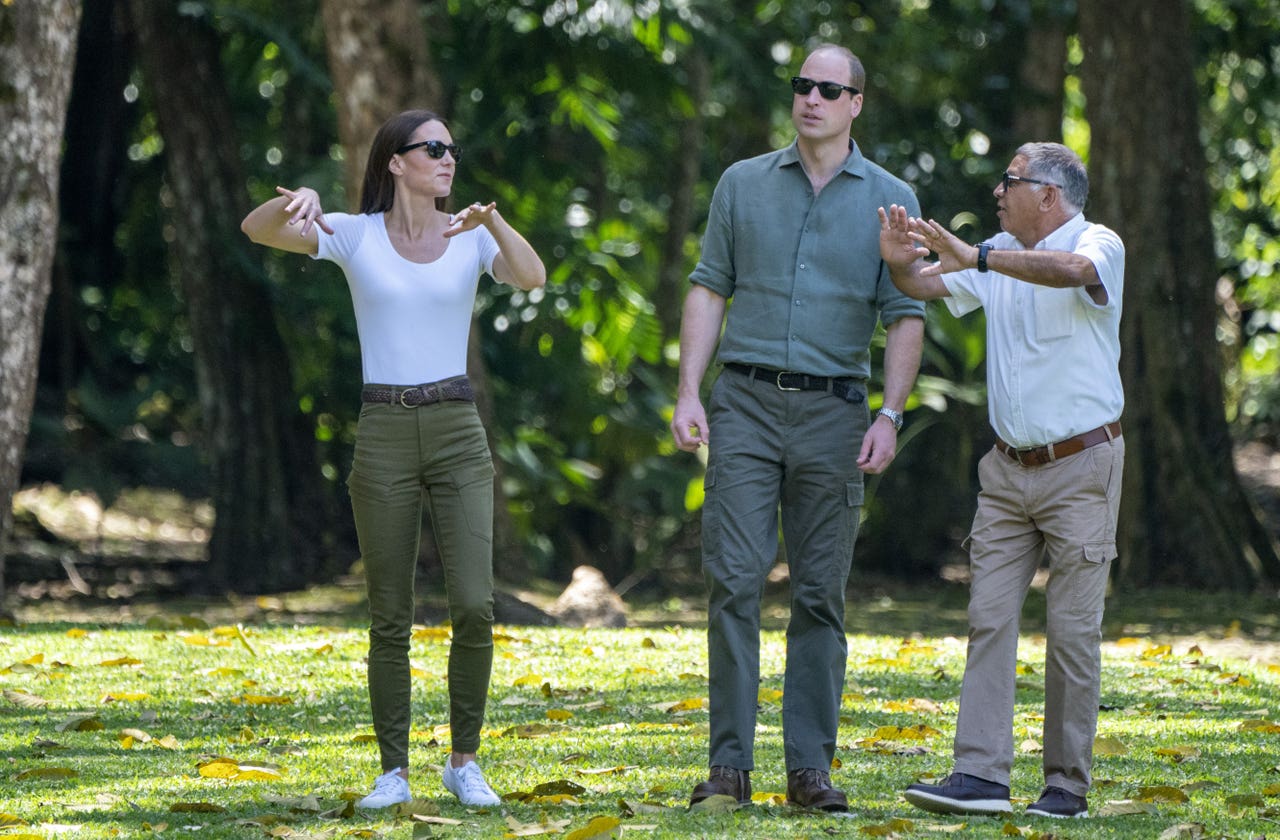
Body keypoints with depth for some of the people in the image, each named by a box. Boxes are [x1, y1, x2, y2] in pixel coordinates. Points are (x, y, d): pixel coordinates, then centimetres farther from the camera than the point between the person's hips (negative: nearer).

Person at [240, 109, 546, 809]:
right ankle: (393, 772, 12)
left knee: (474, 606, -11)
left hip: (458, 435, 1)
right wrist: (301, 201, -35)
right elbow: (256, 229, -12)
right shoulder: (354, 235, 1)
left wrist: (492, 221, -32)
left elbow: (532, 278, -14)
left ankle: (463, 763, 5)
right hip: (383, 437, -1)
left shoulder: (472, 237, 5)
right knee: (390, 619, 1)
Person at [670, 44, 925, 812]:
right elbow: (709, 290, 9)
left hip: (832, 411, 0)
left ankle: (811, 768, 6)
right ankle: (730, 764, -6)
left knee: (822, 595, 2)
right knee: (734, 581, -8)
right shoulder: (744, 185, 9)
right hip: (746, 404, 0)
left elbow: (906, 317, 2)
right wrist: (689, 393, -1)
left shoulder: (889, 201, 5)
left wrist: (890, 417, -8)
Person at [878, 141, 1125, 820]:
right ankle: (980, 776, -7)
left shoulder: (1099, 245, -8)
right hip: (1009, 468, 6)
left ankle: (1068, 785, 3)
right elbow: (926, 287, 9)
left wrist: (974, 257, -36)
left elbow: (1070, 271, -30)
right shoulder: (1000, 256, 12)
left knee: (1073, 629, -3)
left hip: (1081, 464, -6)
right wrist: (902, 263, -15)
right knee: (989, 618, -3)